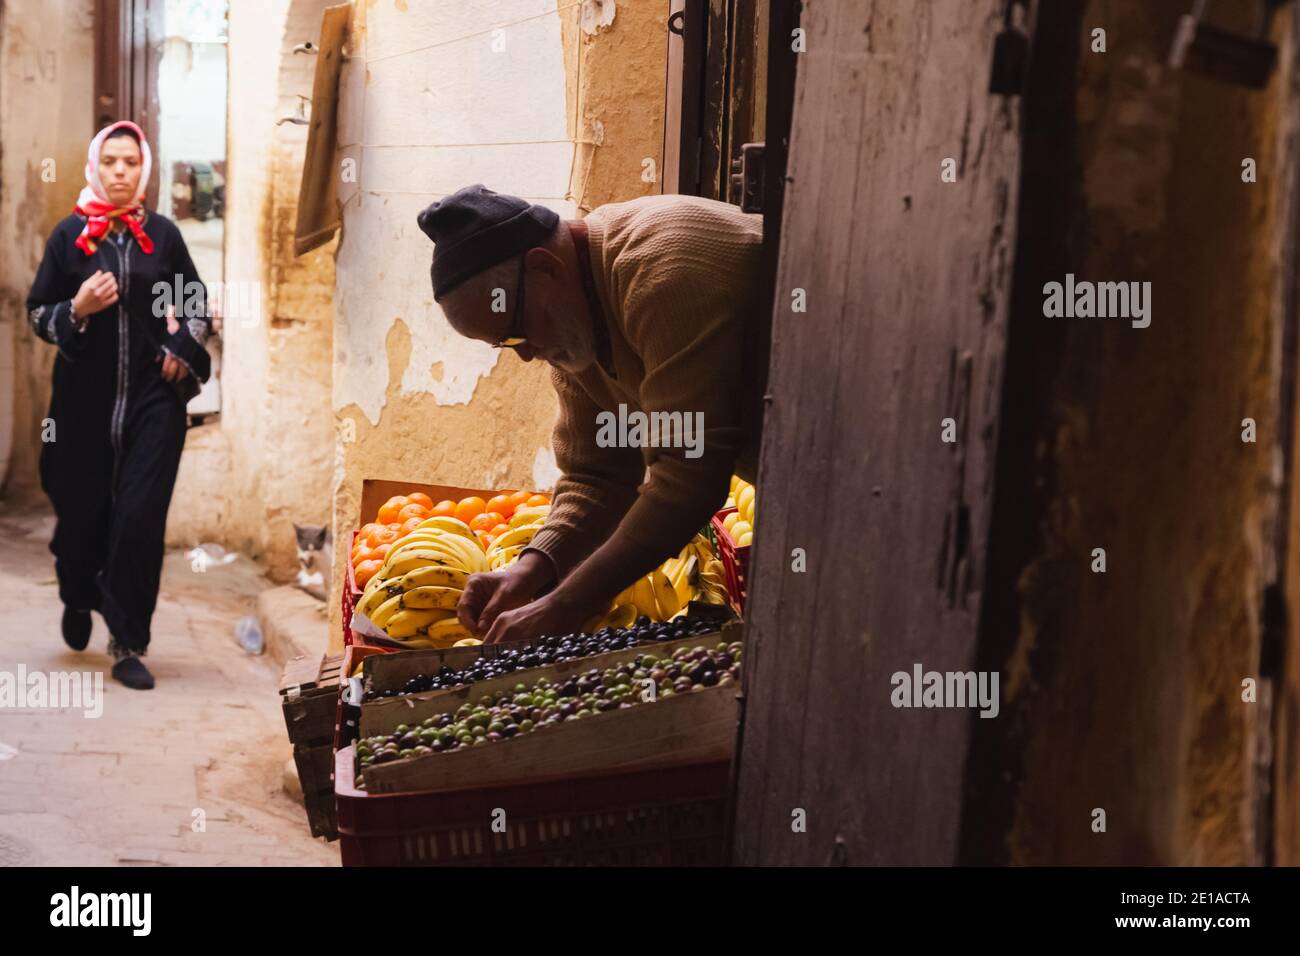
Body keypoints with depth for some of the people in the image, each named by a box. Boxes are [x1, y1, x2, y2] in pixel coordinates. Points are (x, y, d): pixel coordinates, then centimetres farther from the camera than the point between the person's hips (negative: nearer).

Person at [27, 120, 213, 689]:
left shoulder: (162, 234, 5)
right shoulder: (69, 235, 3)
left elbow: (198, 306, 15)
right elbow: (37, 313, 5)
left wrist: (184, 350, -1)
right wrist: (77, 310, -14)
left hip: (154, 399, 0)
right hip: (85, 400, 0)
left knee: (139, 518, -8)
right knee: (82, 513, 8)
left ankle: (129, 645, 3)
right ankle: (78, 600, 40)